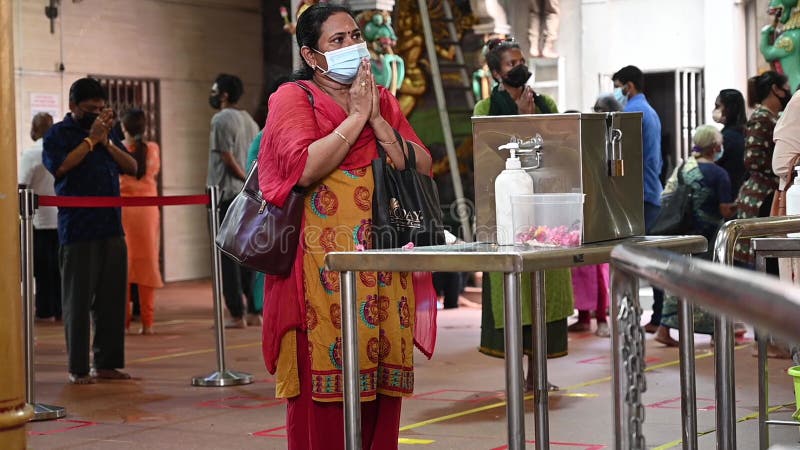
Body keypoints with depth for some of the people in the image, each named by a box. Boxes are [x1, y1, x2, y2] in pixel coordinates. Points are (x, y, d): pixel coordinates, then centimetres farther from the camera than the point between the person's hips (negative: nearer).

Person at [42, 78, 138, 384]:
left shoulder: (106, 132, 19)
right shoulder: (58, 135, 2)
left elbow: (132, 167, 10)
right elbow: (61, 166, -17)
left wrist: (106, 141, -2)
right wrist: (90, 140, -10)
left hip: (112, 229, 6)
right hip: (78, 230, -6)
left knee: (111, 300, 6)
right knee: (78, 301, -3)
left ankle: (107, 364, 14)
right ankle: (78, 369, 2)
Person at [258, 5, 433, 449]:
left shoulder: (382, 101, 18)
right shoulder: (293, 98, 2)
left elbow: (422, 167, 7)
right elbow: (305, 168, -16)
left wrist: (377, 120, -3)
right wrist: (356, 117, -8)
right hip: (323, 269, -5)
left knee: (382, 391, 4)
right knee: (325, 394, -6)